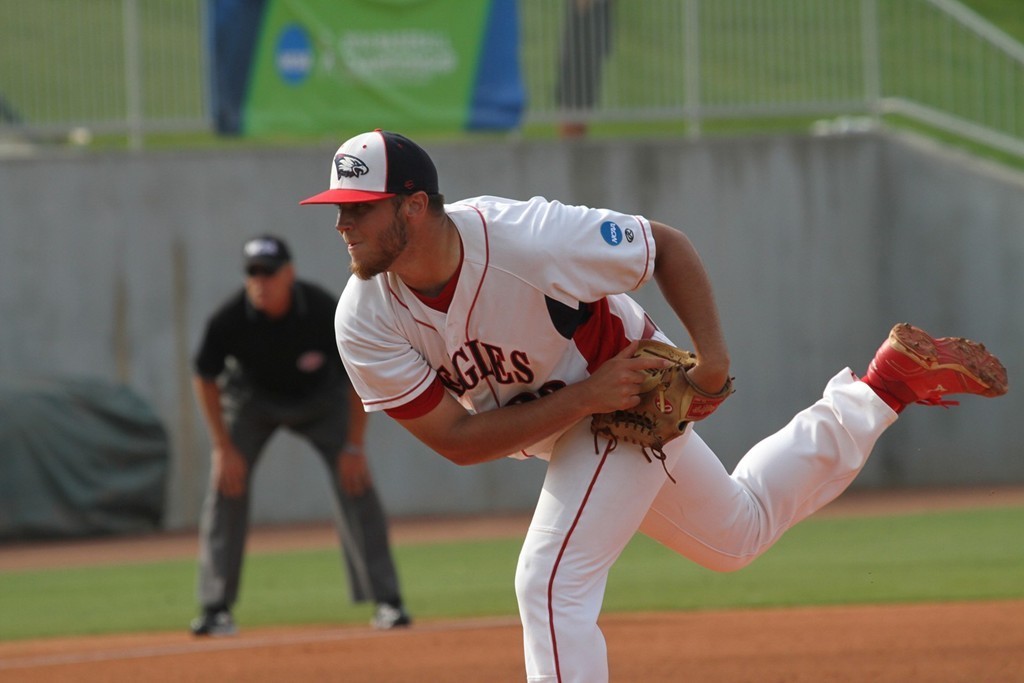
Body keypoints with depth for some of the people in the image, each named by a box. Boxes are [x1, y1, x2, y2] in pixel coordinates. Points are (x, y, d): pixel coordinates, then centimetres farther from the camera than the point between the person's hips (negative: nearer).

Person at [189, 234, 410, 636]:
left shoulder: (325, 313, -32)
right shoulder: (230, 319, -30)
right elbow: (205, 378, -13)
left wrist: (354, 445, -18)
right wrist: (224, 447, -14)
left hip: (320, 399, -1)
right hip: (253, 399, 1)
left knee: (355, 483, -13)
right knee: (225, 486, -12)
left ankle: (387, 602, -6)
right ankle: (216, 609, -6)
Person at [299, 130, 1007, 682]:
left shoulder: (526, 238, -35)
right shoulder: (364, 322, -24)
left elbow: (667, 245, -18)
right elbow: (456, 439, -22)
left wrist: (712, 351, -26)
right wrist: (581, 398, -31)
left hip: (634, 390, -6)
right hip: (559, 424, 6)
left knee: (552, 582, -21)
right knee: (738, 532, 26)